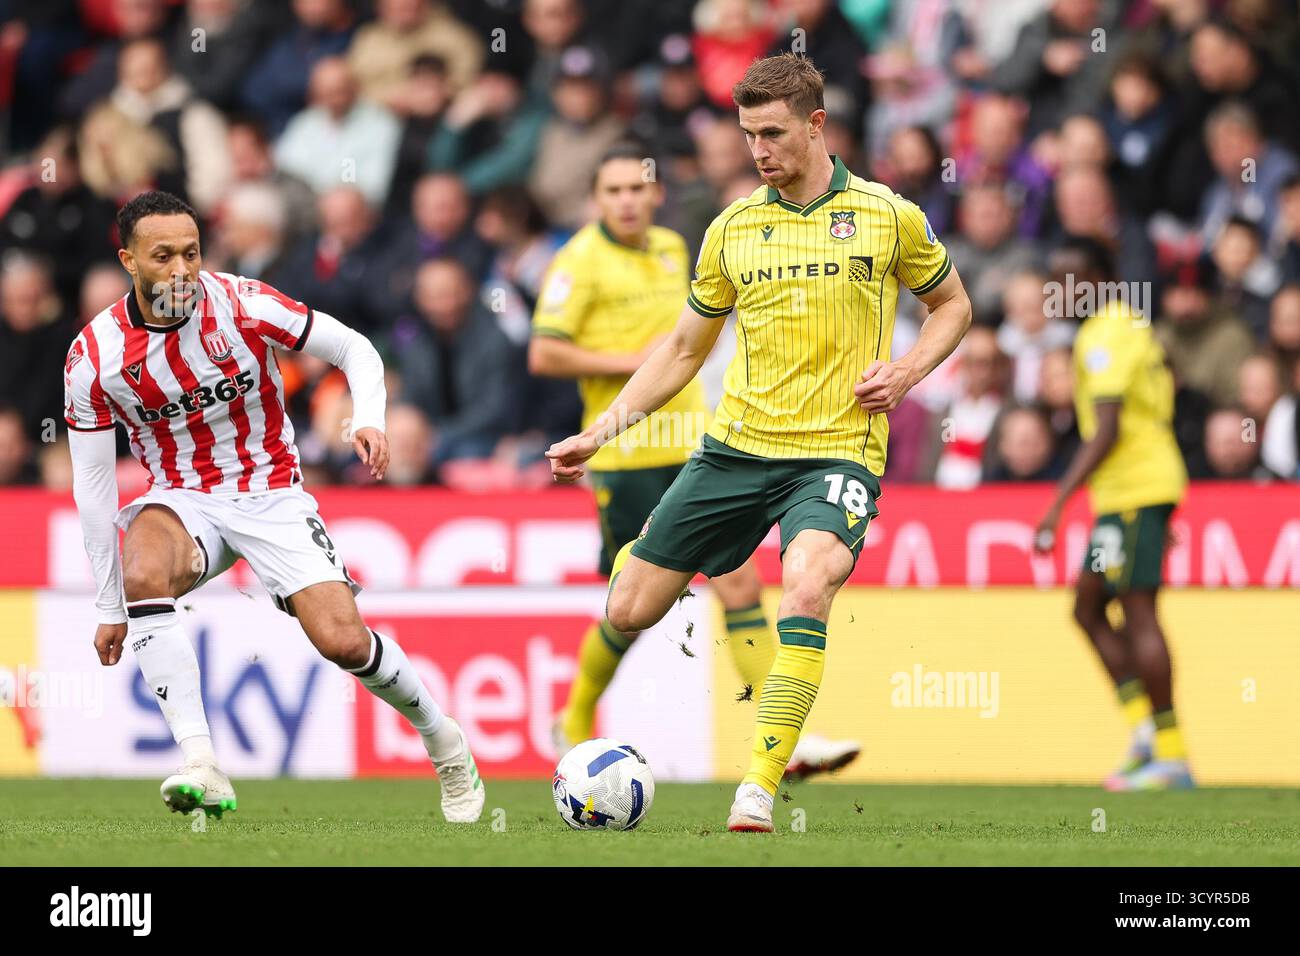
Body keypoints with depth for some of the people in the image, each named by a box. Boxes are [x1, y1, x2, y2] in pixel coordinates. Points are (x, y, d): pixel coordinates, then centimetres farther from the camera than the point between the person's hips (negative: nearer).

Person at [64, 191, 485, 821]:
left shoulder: (243, 306, -15)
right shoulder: (94, 356, -12)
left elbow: (354, 349, -3)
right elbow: (92, 484, -5)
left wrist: (369, 421, -24)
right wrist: (109, 608, -4)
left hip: (270, 494, -1)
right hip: (182, 500, 1)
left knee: (343, 641, -16)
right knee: (143, 571, -34)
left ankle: (443, 741, 15)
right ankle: (201, 769, -38)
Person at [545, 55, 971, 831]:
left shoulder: (888, 216, 1)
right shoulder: (733, 227, 8)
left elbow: (953, 306, 15)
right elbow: (685, 348, 18)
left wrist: (905, 372, -4)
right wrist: (600, 433, 11)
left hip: (838, 450, -4)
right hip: (738, 446, 4)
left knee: (808, 585, -33)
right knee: (628, 613, 0)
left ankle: (759, 793, -33)